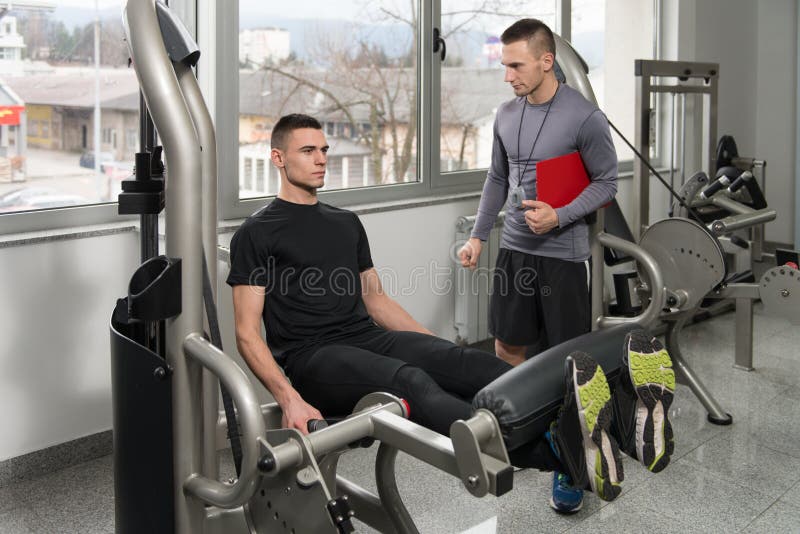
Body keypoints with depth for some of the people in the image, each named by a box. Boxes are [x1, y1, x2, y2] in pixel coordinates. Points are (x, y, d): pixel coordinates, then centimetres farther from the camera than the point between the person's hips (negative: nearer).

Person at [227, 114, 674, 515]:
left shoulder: (346, 223, 20)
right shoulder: (257, 234, 0)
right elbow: (248, 332, -7)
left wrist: (442, 354, 12)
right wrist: (290, 399, -24)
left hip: (369, 337, 6)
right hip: (314, 358, -5)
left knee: (466, 362, -24)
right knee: (409, 382, -37)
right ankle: (552, 452, -62)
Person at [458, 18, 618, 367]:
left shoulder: (584, 118, -11)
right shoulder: (506, 114, 7)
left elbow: (606, 183, -6)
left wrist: (559, 216, -21)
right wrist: (477, 236, 12)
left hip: (563, 251, -5)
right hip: (514, 247, 5)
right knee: (507, 346, 11)